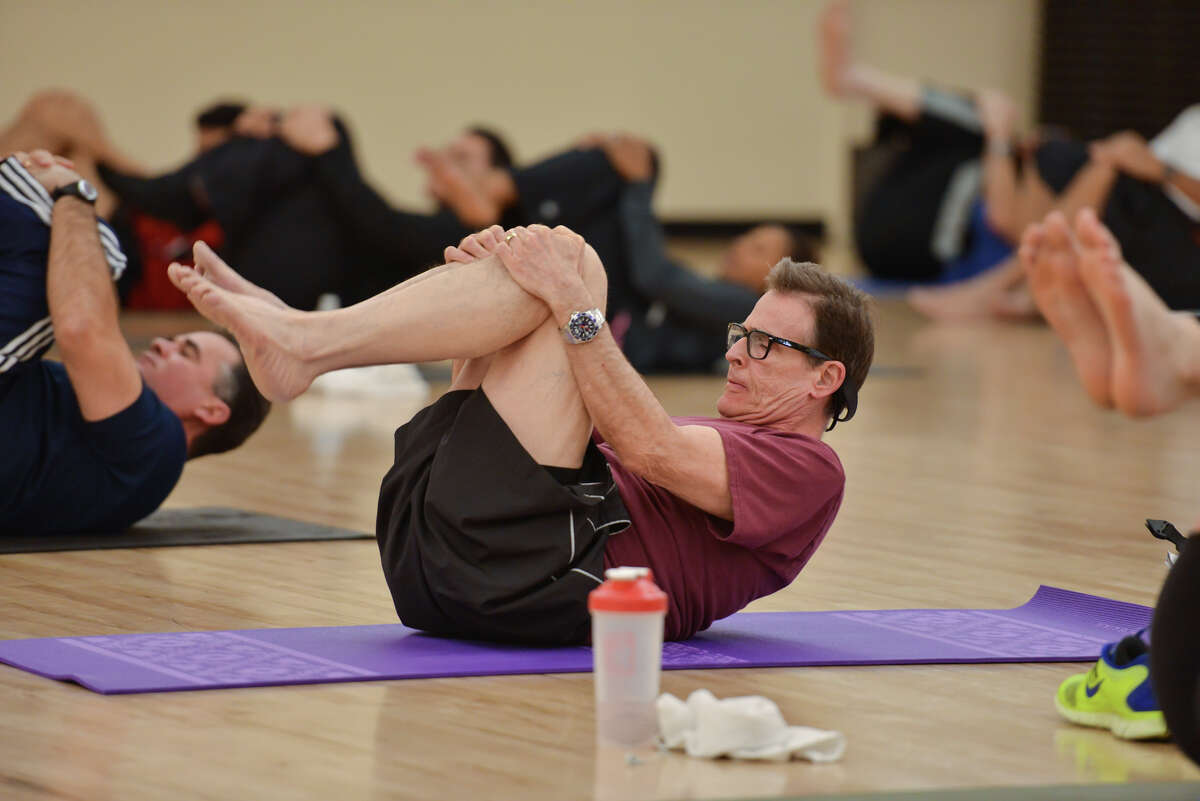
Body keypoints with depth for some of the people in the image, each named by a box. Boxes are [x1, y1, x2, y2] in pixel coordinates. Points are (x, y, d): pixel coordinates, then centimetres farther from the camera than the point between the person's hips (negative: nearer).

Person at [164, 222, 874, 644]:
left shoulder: (808, 469, 9)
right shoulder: (710, 437, 38)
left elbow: (648, 449, -9)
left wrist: (569, 300, -12)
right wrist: (493, 280, 10)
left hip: (530, 568, -8)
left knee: (571, 270, -11)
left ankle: (305, 343, -20)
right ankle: (296, 337, -12)